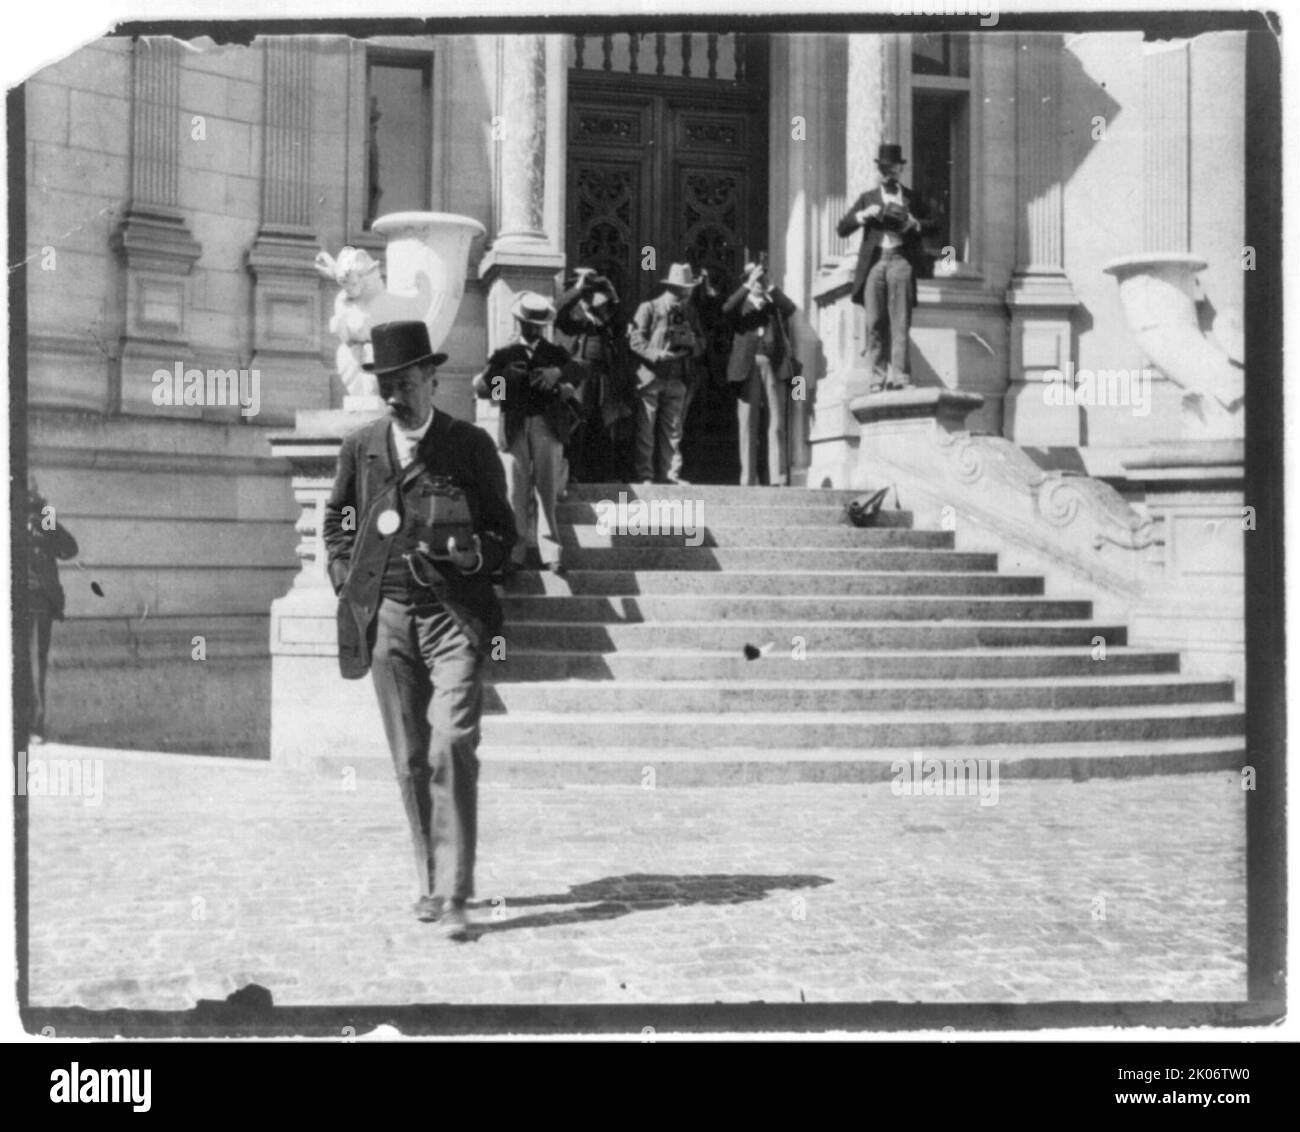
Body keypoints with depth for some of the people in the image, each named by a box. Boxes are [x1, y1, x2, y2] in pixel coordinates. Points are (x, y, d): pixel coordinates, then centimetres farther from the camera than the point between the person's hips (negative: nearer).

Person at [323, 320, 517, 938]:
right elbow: (336, 520, 24)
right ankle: (430, 881, 22)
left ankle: (453, 896, -12)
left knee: (450, 749, -15)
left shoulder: (470, 445, 2)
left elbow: (502, 530, 8)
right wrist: (347, 580, 10)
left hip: (453, 615, -3)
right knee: (410, 760, 8)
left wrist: (473, 555, -13)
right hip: (387, 616, 3)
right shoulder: (361, 446, 10)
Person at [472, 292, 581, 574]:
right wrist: (505, 374, -17)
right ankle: (518, 550, 5)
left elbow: (577, 373, -6)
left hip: (548, 426, 0)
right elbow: (479, 386, 0)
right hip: (515, 429, 0)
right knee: (517, 491, -2)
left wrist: (558, 373, -28)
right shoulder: (504, 355, 12)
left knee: (547, 490, -1)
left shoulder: (556, 353, 14)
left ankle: (550, 551, 1)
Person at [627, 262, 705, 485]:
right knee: (646, 431, -2)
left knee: (673, 431, 6)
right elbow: (636, 340, -9)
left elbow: (701, 345, 14)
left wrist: (693, 342, -9)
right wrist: (657, 355, -20)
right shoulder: (648, 309, -3)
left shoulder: (690, 313, 11)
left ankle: (670, 474, 12)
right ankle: (645, 475, 3)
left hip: (677, 380, 4)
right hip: (650, 377, -4)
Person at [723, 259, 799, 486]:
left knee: (777, 425, -4)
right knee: (747, 425, -3)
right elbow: (727, 309, -6)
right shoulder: (741, 302, 15)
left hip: (775, 367, 1)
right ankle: (747, 479, -2)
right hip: (747, 367, 0)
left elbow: (790, 308, -3)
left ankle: (778, 478, -6)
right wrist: (748, 286, -7)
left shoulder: (776, 304, 17)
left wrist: (769, 287, -1)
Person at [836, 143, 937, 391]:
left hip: (901, 260, -1)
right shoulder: (868, 198, 19)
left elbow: (933, 225, 12)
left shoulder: (912, 198, 17)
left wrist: (914, 224, -7)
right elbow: (842, 228, 12)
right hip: (874, 261, 1)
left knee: (900, 322, -8)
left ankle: (899, 375, -11)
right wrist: (863, 215, -4)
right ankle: (878, 376, -1)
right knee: (874, 322, -2)